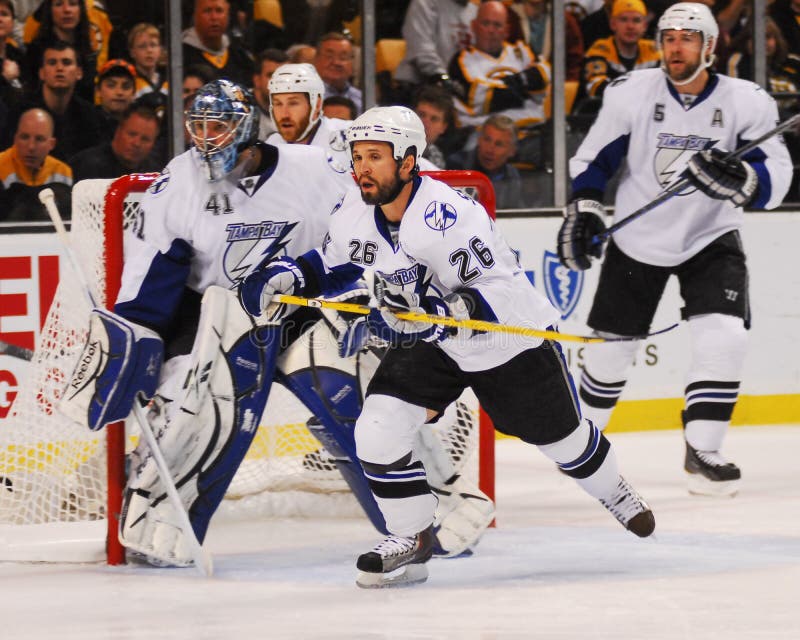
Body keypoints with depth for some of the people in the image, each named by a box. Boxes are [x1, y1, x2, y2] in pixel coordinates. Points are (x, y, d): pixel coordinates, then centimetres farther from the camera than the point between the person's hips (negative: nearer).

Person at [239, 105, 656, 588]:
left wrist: (437, 315, -47)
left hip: (511, 340, -5)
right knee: (378, 429, -16)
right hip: (430, 343, 5)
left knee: (563, 436, 16)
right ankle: (412, 540, 1)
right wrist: (289, 278, -13)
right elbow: (332, 266, 7)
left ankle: (614, 493, 49)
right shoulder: (355, 214, -14)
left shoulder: (448, 216, -35)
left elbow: (503, 291, -35)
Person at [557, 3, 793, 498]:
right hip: (637, 239, 1)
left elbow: (776, 178, -20)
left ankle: (702, 452, -9)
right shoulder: (631, 94, -11)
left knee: (724, 337, -19)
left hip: (711, 239, -1)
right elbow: (596, 155, 0)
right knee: (612, 345, 7)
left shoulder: (747, 102, -14)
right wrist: (584, 208, -11)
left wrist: (740, 178, -40)